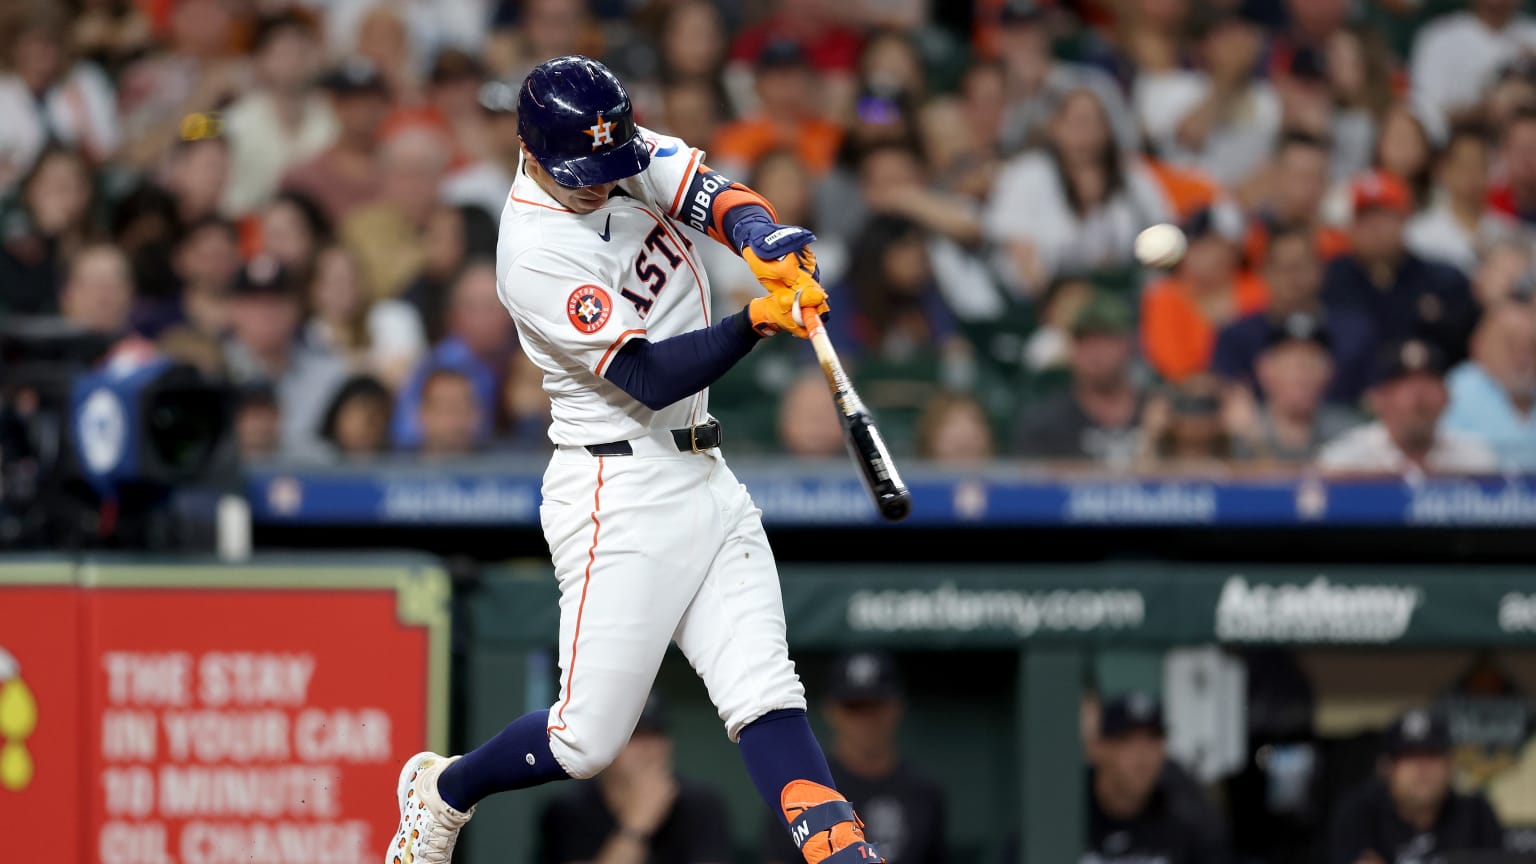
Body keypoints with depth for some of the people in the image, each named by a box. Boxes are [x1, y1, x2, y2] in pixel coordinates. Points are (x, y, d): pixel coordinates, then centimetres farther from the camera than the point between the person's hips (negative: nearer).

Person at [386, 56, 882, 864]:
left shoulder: (627, 152, 2)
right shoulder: (537, 253, -20)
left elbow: (717, 197, -11)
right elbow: (650, 378, -24)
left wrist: (771, 246, -34)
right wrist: (757, 320, -38)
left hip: (705, 479, 7)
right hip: (621, 488, -7)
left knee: (766, 698, -4)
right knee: (588, 739, -1)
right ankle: (442, 793, 26)